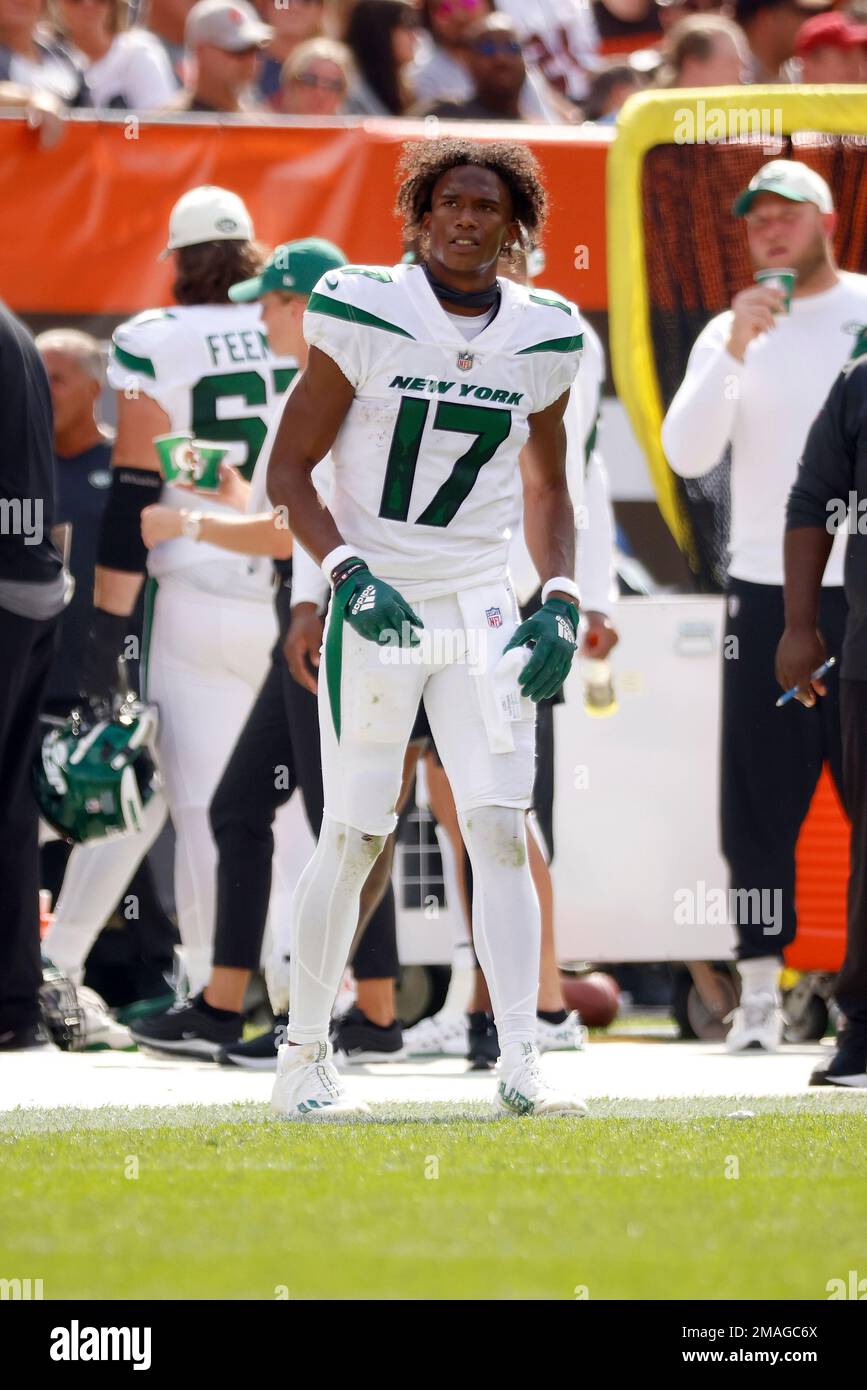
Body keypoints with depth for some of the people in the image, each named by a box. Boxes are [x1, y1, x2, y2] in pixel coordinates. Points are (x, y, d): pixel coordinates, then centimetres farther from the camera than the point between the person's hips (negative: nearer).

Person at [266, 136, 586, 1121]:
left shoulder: (542, 337, 5)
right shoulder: (361, 316, -8)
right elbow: (287, 473, -4)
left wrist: (560, 604, 5)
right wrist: (348, 575, -18)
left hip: (481, 611, 3)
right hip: (376, 604, -3)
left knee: (501, 832, -5)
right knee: (354, 836, -2)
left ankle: (521, 1066, -7)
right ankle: (303, 1057, 11)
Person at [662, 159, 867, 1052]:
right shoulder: (730, 335, 9)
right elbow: (686, 453, -5)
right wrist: (734, 353, -16)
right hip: (764, 595, 3)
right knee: (757, 805, 2)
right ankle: (758, 992, 5)